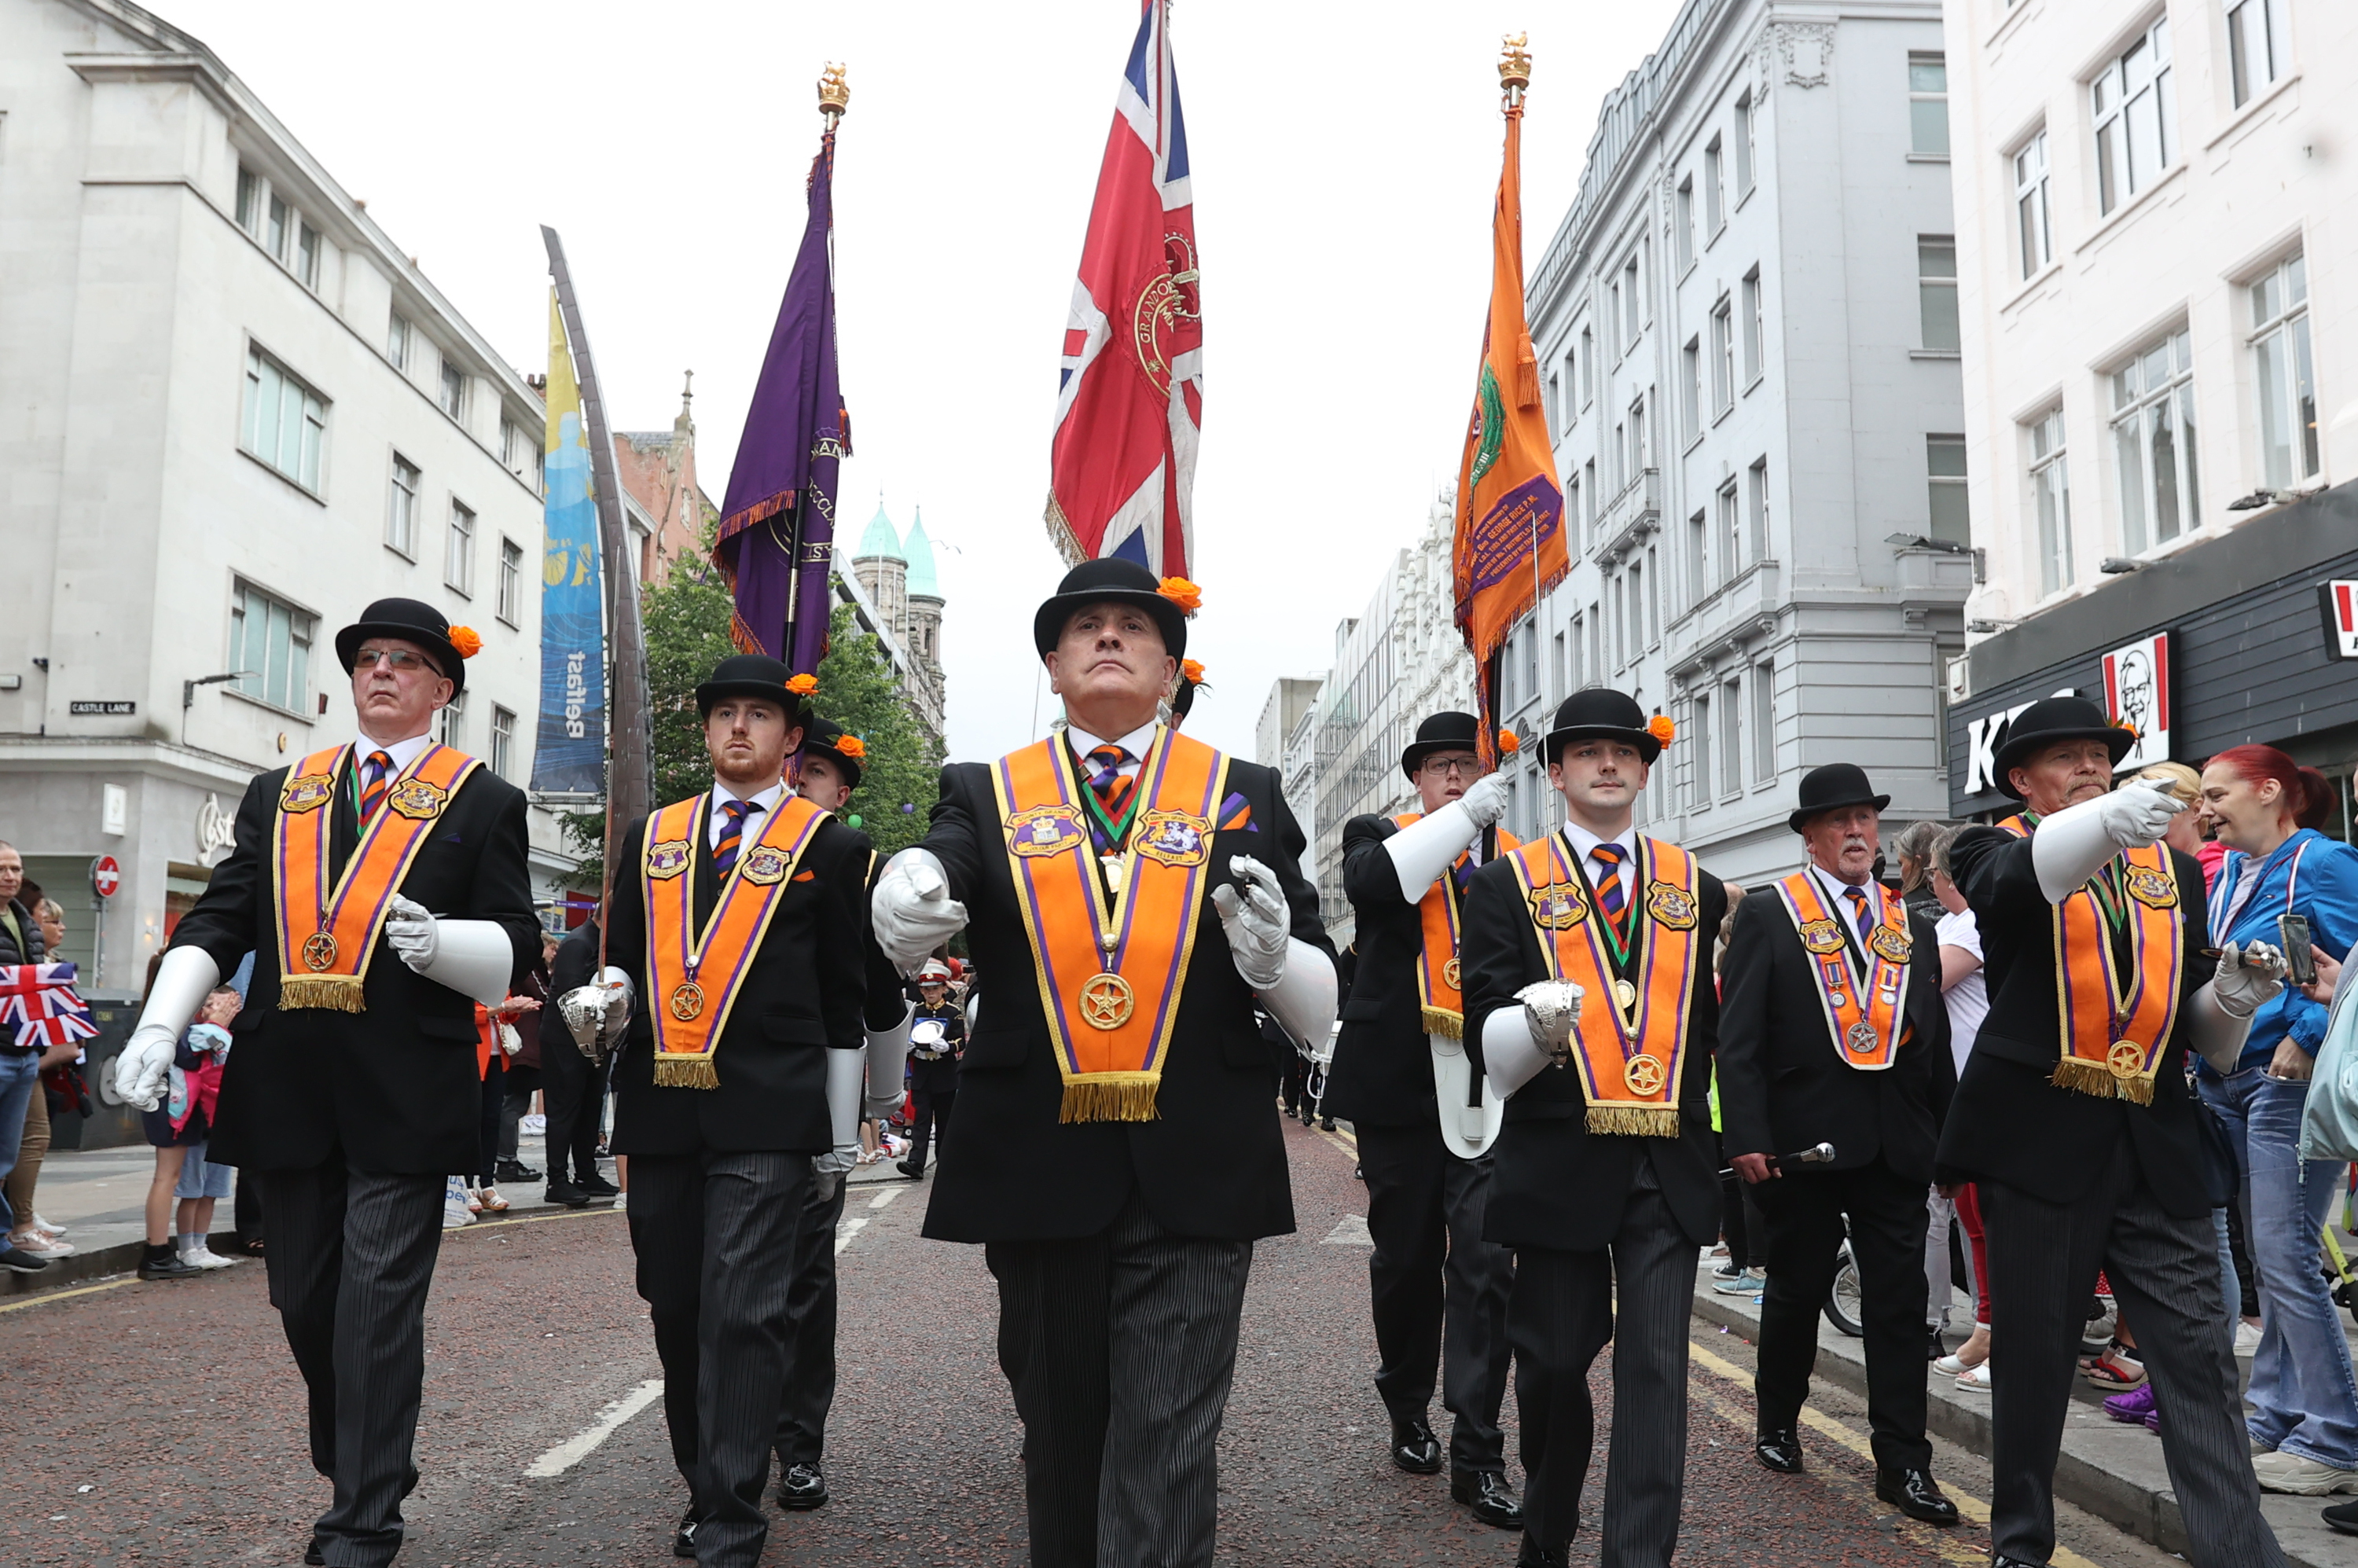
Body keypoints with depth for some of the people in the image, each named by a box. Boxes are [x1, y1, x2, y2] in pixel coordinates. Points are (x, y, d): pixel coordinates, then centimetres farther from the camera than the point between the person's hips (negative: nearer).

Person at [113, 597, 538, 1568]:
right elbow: (218, 922, 9)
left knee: (377, 1304, -3)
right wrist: (158, 1029, -5)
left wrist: (438, 941, -21)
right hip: (288, 1089, 4)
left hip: (406, 1096, -4)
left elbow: (512, 948, -1)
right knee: (305, 1302, 13)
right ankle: (359, 1472, 34)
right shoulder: (279, 795, 15)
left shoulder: (484, 804, 4)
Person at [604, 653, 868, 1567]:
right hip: (660, 1109, 4)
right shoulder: (651, 838, 15)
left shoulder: (827, 846, 3)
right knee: (675, 1309, 11)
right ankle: (707, 1491, 28)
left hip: (767, 1115, -4)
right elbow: (623, 961, 19)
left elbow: (844, 1000, 4)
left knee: (743, 1313, -8)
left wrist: (839, 1134, 4)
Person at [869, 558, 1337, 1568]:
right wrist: (904, 908, -35)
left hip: (1195, 1180, -1)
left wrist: (1272, 952, -17)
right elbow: (910, 932, -12)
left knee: (1166, 1457, -1)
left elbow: (1319, 1008, 5)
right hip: (1038, 1171, 2)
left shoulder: (1245, 797, 6)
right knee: (1059, 1437, 16)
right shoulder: (985, 795, 7)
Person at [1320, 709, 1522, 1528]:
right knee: (1406, 1258, 11)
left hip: (1488, 1089, 1)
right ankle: (1408, 1412, 32)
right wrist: (1465, 817, -24)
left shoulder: (1517, 856, 10)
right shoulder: (1378, 836, 4)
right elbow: (1374, 880, -20)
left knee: (1485, 1265, -6)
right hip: (1399, 1082, -1)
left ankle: (1477, 1454, 0)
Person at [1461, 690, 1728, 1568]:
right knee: (1554, 1362, 10)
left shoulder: (1697, 889, 11)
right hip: (1559, 1159, -1)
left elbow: (1715, 1024, 14)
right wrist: (1534, 1024, -26)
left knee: (1656, 1366, -2)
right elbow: (1486, 1030, -4)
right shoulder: (1508, 886, 3)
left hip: (1671, 1166, 2)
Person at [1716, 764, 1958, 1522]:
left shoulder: (1913, 925, 12)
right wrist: (1746, 1135, -14)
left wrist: (1948, 1137, 10)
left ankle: (1903, 1462, 11)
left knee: (1900, 1300, 3)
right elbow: (1738, 1034, -8)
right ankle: (1778, 1423, 31)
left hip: (1897, 1142, 3)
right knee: (1796, 1290, 11)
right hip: (1802, 1138, -3)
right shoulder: (1767, 914, -2)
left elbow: (1935, 1040, 14)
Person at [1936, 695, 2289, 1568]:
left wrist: (2235, 990, -5)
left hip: (2156, 1145, 3)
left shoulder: (2172, 868, 16)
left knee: (2197, 1357, 0)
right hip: (2041, 1141, -3)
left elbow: (2194, 1016, 17)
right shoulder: (1996, 849, 3)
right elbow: (2013, 882, -24)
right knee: (2035, 1353, 7)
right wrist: (2106, 821, -42)